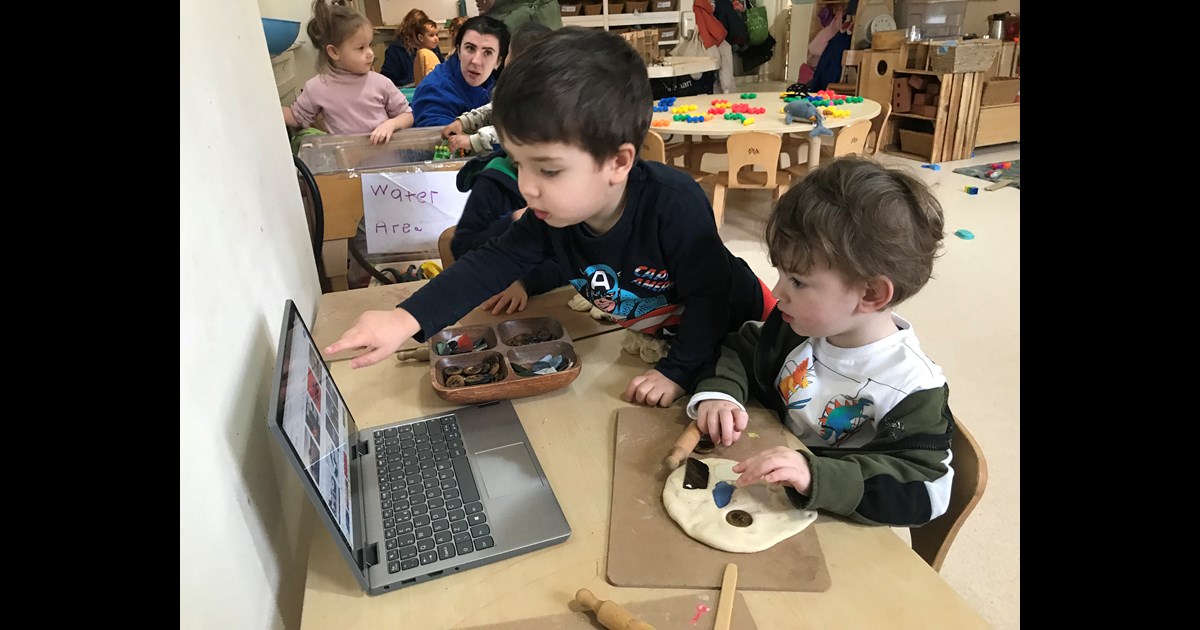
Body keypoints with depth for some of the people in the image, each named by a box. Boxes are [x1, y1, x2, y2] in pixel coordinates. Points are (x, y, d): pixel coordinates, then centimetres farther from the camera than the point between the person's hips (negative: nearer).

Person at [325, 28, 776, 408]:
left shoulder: (676, 205, -40)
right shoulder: (553, 214, -21)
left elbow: (710, 297, -31)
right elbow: (491, 264, -20)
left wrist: (678, 371, -36)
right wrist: (407, 320, -31)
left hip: (732, 325, -5)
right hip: (647, 332, 5)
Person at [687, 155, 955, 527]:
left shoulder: (912, 387, -22)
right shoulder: (796, 326, -5)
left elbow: (923, 489, -24)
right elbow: (742, 352, 9)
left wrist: (816, 476, -39)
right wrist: (720, 393, -14)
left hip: (844, 534, -5)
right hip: (773, 504, 6)